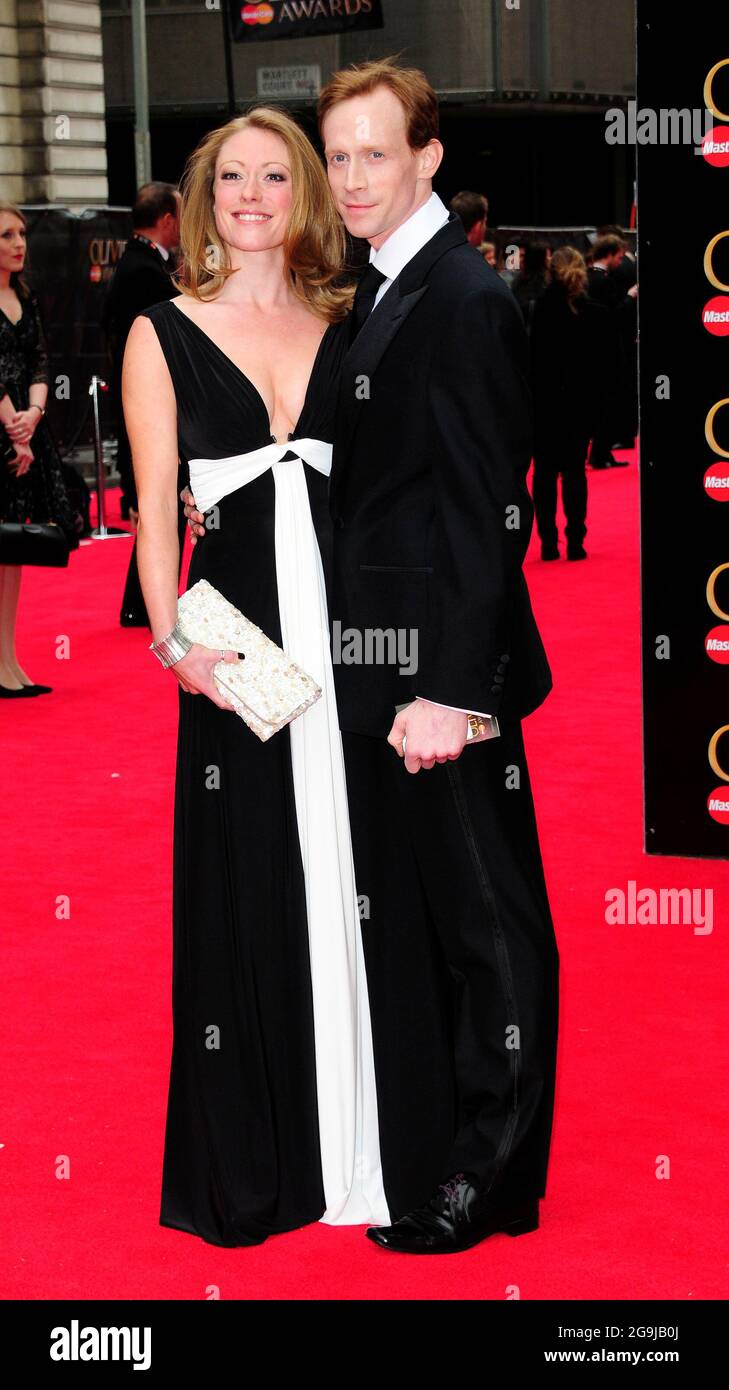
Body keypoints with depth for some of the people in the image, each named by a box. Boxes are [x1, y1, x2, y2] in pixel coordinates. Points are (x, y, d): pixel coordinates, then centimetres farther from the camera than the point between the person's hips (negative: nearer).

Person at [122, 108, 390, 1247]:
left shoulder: (344, 328, 12)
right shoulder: (165, 333, 5)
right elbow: (155, 503, 0)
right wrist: (174, 639, -14)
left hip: (346, 629, 2)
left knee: (346, 878, 6)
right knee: (244, 887, 2)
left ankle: (350, 1144, 19)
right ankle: (248, 1170, 13)